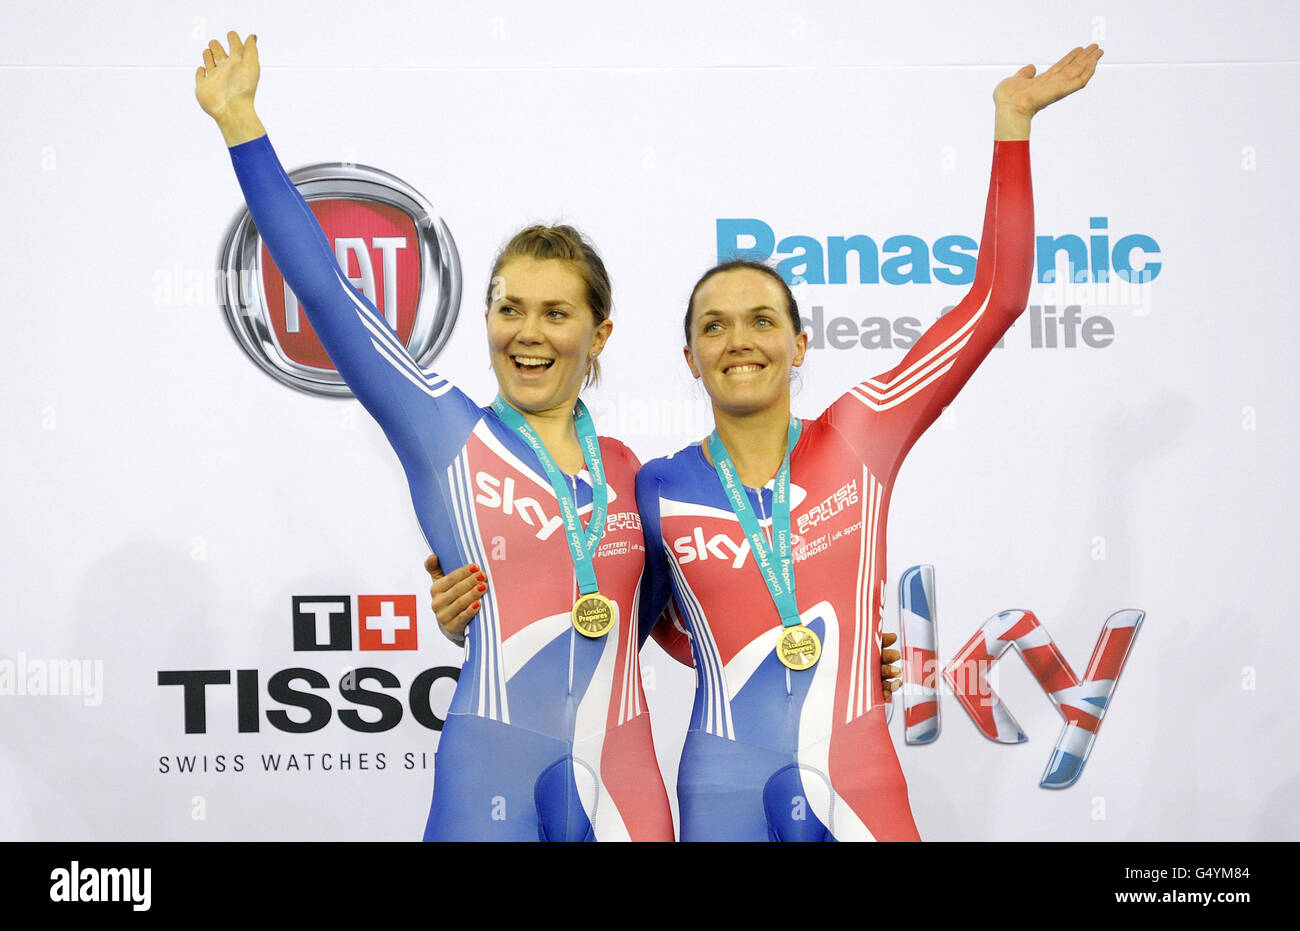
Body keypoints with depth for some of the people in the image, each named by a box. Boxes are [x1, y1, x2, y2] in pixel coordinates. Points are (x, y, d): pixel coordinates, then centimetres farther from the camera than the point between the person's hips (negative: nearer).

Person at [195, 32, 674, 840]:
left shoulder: (625, 468, 8)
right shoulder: (447, 436, -1)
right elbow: (324, 287, -5)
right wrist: (241, 124, -4)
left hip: (624, 786, 3)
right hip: (495, 778, -3)